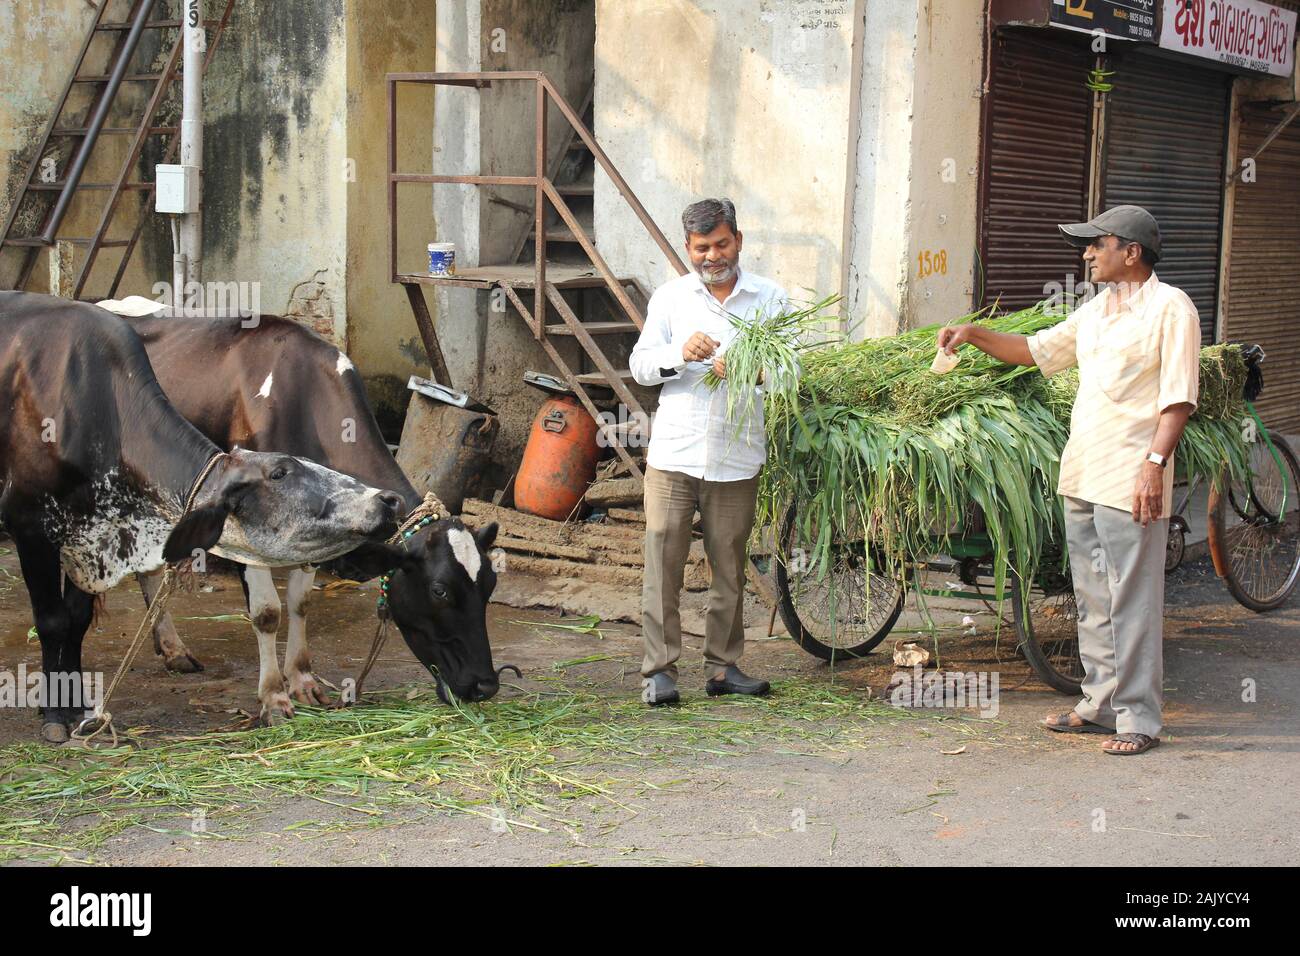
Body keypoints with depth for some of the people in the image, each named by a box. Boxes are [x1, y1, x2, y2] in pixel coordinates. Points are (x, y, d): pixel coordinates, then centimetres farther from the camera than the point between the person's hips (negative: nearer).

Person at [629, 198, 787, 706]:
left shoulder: (769, 297, 7)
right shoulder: (670, 296, 10)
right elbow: (639, 365, 6)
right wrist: (680, 354, -15)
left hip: (737, 458, 0)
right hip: (673, 453, 0)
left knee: (730, 566, 7)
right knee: (663, 562, -4)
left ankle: (724, 665, 18)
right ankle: (659, 669, 1)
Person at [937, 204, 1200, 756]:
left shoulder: (1169, 308, -6)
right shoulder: (1095, 311, 18)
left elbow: (1178, 399, -12)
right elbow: (1036, 350, 27)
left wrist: (1155, 463, -21)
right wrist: (973, 335, 15)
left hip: (1131, 481, -8)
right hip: (1081, 475, 8)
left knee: (1132, 601, -6)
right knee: (1092, 599, 13)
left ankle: (1138, 719, 0)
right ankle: (1100, 705, 21)